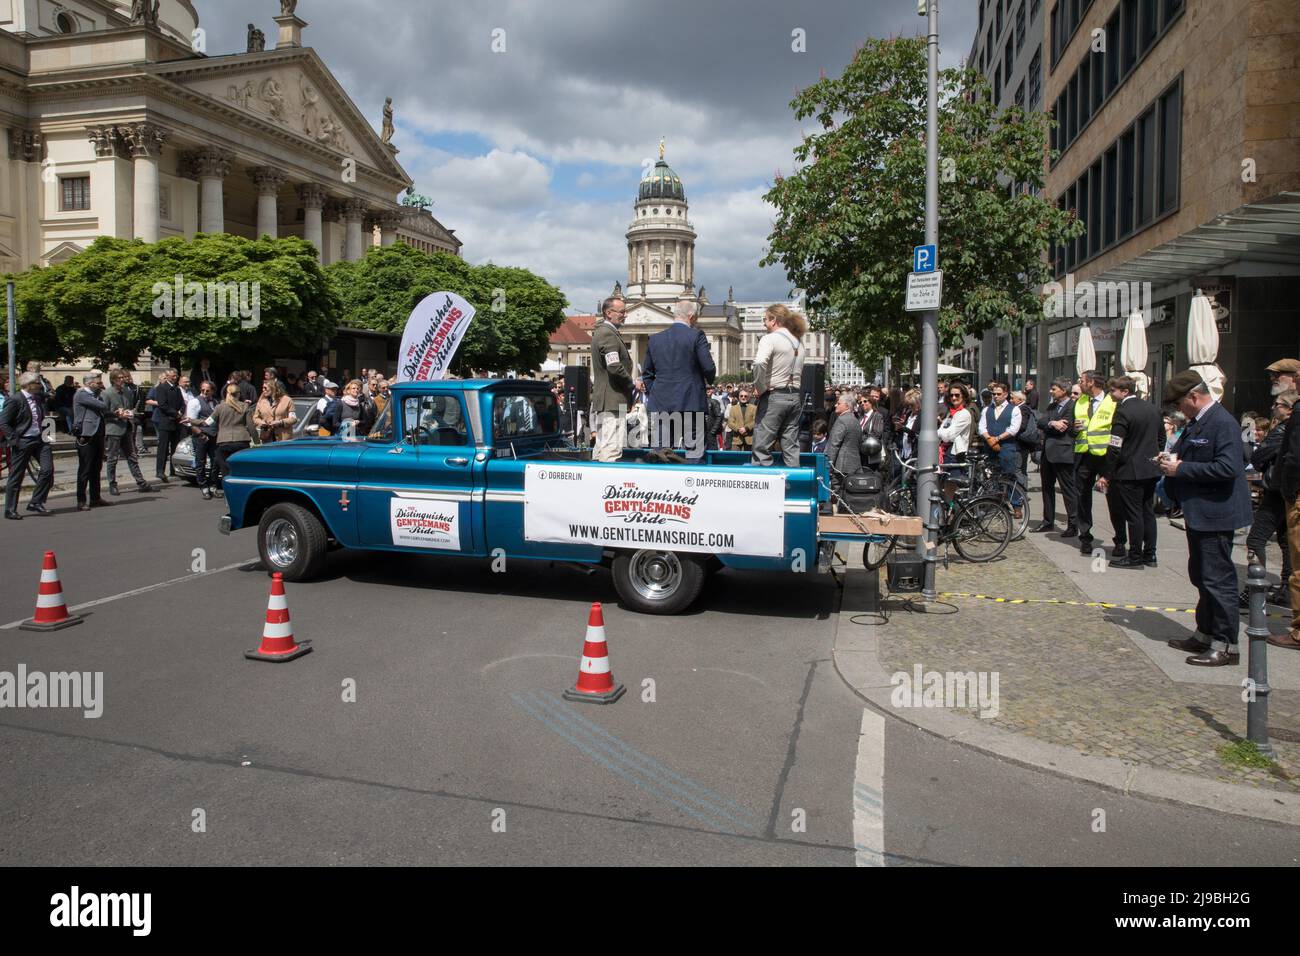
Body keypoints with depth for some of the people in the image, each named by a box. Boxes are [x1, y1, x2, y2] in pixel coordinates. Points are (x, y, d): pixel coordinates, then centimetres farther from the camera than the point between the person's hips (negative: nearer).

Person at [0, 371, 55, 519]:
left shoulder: (39, 398, 11)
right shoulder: (15, 400, -11)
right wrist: (14, 440, -15)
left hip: (40, 440, 6)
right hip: (22, 442, -6)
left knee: (48, 469, -7)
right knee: (16, 477, 3)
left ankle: (36, 503, 7)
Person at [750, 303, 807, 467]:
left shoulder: (770, 339, -10)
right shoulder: (798, 341, 14)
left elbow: (759, 363, -27)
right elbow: (800, 371, 15)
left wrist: (760, 387, -15)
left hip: (774, 396, -7)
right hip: (795, 396, 7)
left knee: (762, 447, -3)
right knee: (791, 446, 10)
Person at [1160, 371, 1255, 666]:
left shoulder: (1223, 423, -18)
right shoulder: (1196, 423, 12)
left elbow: (1228, 468, -27)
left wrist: (1181, 468, -22)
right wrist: (1172, 461, 3)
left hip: (1215, 513, -10)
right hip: (1198, 513, 10)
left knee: (1218, 580, -4)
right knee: (1201, 577, 18)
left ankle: (1226, 646, 5)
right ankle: (1205, 634, 31)